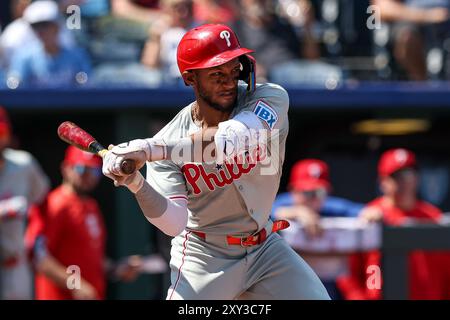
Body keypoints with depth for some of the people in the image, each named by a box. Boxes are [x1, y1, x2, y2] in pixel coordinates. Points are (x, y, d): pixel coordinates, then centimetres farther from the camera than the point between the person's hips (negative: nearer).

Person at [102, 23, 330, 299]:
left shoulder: (272, 98, -15)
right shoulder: (169, 139, -14)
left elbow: (234, 138, -36)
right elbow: (174, 222, -23)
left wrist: (152, 150, -43)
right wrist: (137, 185, -41)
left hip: (265, 250, 2)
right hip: (204, 256, -2)